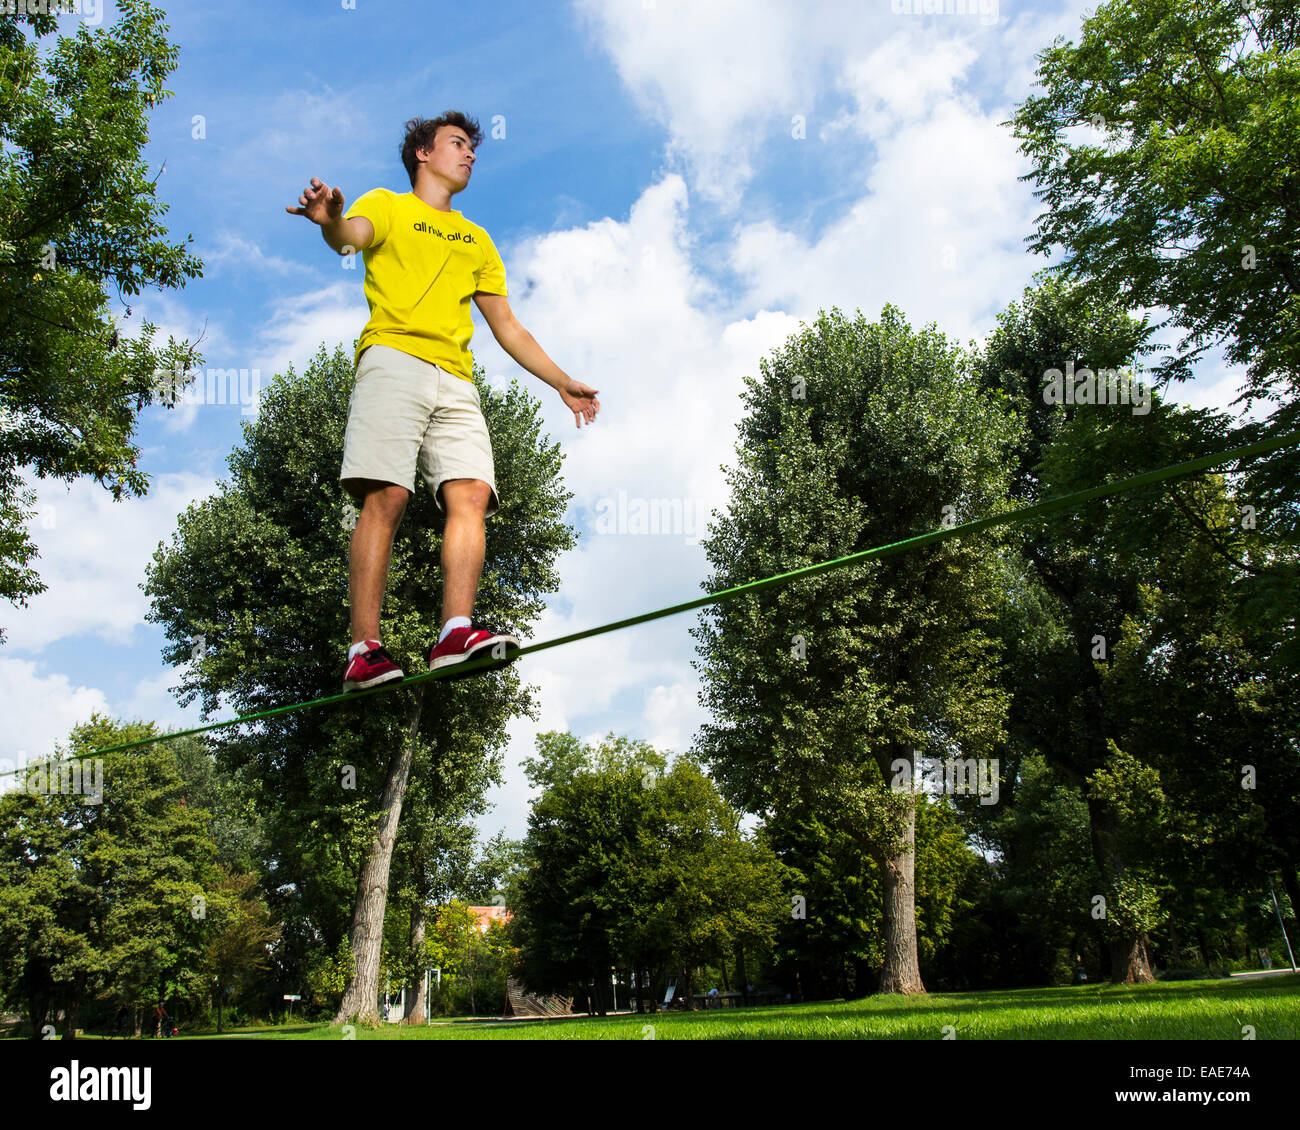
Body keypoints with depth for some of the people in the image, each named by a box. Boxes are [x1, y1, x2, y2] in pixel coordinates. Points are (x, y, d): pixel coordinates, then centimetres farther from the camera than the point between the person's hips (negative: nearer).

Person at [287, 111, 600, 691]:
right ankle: (364, 649, -22)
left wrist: (562, 382, 26)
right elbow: (350, 235, -5)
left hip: (456, 381, 4)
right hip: (394, 360, -4)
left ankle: (455, 634, -28)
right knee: (385, 497, -19)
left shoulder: (476, 240, 33)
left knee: (471, 494, -18)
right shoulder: (387, 205, 20)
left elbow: (507, 327, 32)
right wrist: (329, 219, -30)